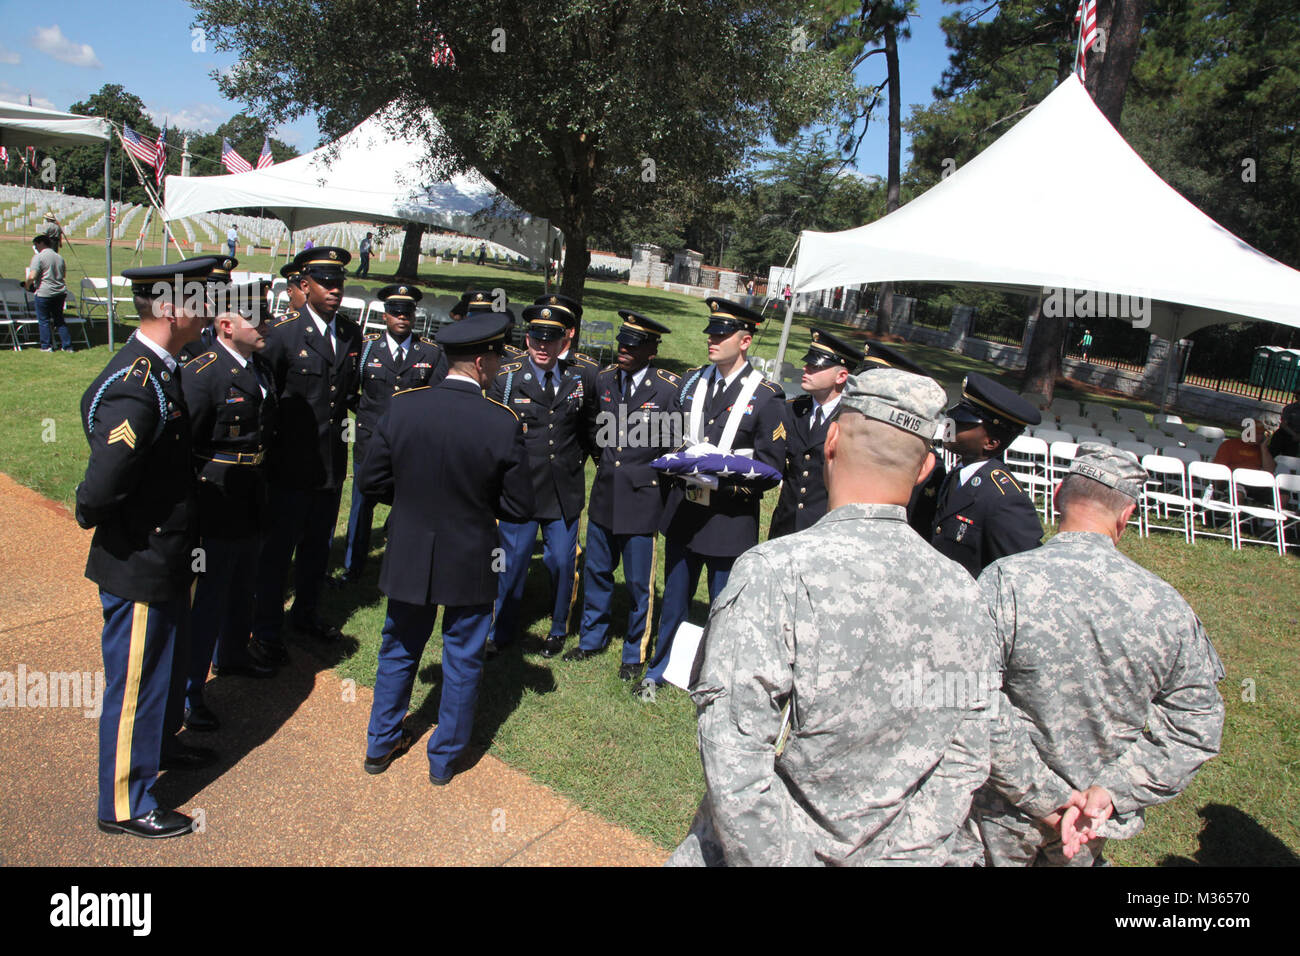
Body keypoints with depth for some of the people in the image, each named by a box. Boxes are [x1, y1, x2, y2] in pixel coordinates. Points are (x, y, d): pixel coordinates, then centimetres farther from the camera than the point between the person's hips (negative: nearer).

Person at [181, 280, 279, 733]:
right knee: (207, 598, 1)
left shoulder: (261, 367, 6)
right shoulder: (201, 373, -20)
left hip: (250, 504, 8)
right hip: (216, 506, -8)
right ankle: (186, 693, 15)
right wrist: (193, 504, -18)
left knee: (242, 586, 24)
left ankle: (232, 656, 46)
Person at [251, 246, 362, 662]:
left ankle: (305, 613, 38)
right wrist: (275, 437, -8)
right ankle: (266, 633, 19)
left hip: (333, 463, 6)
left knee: (318, 546, 19)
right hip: (292, 464, -6)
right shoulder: (283, 333, -10)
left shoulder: (352, 334, 7)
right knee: (277, 549, 5)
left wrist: (348, 408, 4)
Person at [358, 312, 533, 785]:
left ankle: (380, 744, 38)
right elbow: (519, 507, -13)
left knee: (399, 651, 23)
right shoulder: (502, 423, -19)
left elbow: (371, 480, -2)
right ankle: (444, 758, 30)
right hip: (470, 564, -3)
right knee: (462, 661, 16)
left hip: (408, 559, 3)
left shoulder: (402, 406, -10)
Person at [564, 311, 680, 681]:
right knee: (597, 571, 18)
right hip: (604, 496, 5)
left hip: (642, 498, -5)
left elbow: (677, 446, -5)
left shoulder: (670, 389, -11)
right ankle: (592, 638, 37)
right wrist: (604, 464, 13)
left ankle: (635, 653, 25)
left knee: (639, 583, 6)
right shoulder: (604, 379, 5)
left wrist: (653, 479, -3)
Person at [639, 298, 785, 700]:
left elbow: (770, 467, -10)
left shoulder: (767, 398, -9)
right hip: (683, 515, 5)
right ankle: (656, 671, 38)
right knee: (673, 602, 19)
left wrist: (726, 477, -23)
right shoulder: (692, 382, 7)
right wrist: (676, 469, -1)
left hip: (730, 521, -4)